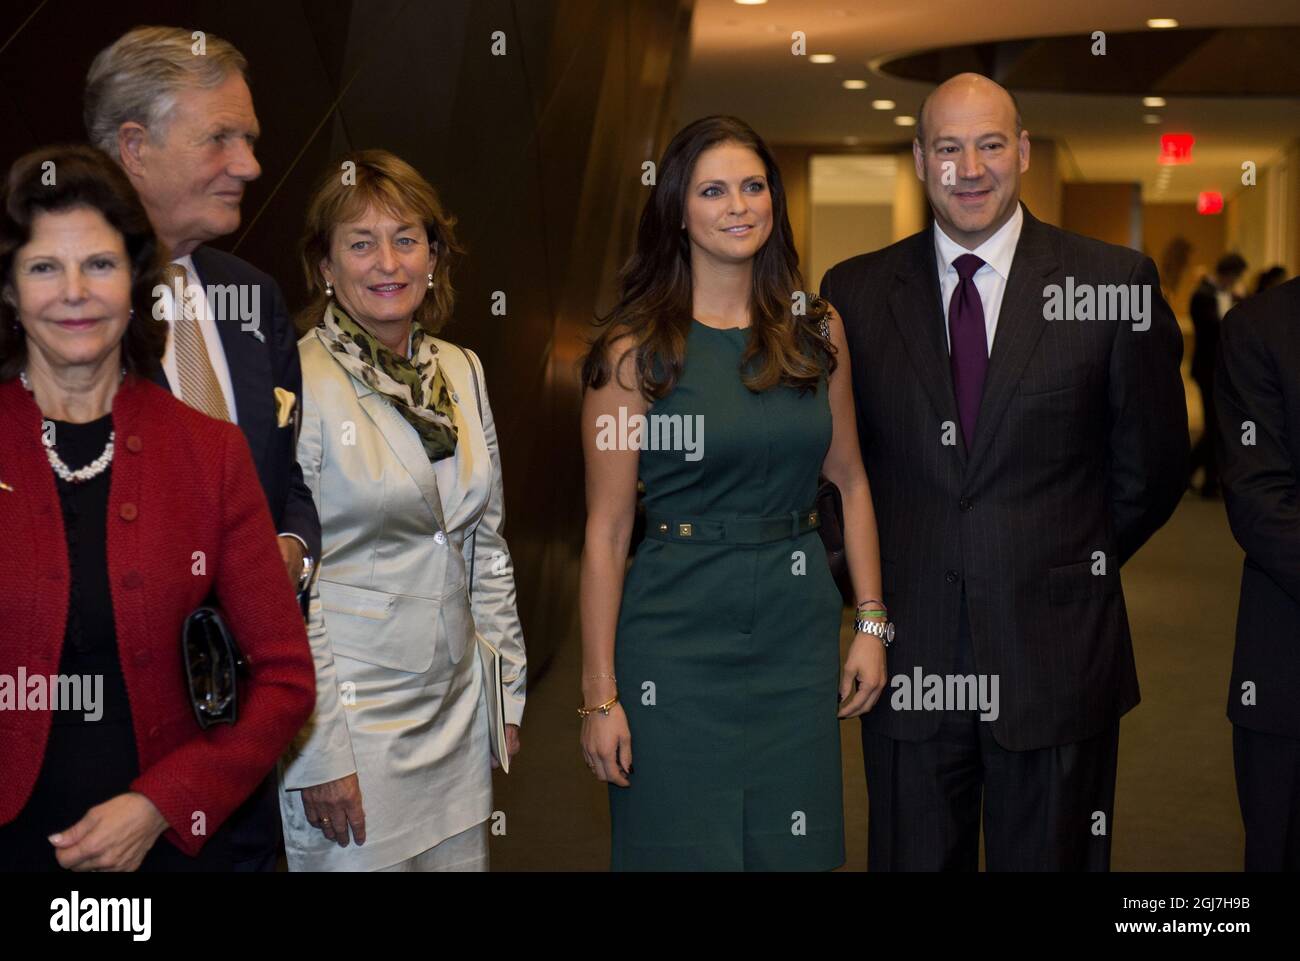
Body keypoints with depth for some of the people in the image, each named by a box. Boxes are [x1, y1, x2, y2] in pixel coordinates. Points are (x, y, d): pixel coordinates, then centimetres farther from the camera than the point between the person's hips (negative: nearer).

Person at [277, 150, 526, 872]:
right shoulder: (299, 382, -12)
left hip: (457, 715, 6)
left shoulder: (462, 372, 7)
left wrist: (507, 691, 13)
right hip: (350, 711, -6)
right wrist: (320, 751, -15)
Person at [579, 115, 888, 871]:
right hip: (679, 633, -3)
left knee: (792, 849, 13)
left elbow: (850, 482, 11)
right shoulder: (636, 350, -7)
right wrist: (599, 695, -8)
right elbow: (607, 532, -7)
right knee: (684, 844, 7)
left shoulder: (816, 331, 4)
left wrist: (872, 622, 4)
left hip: (797, 629, 4)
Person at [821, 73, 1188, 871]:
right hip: (910, 655, 2)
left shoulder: (1115, 282, -3)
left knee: (1050, 857, 11)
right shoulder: (855, 292, 2)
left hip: (1057, 652, -1)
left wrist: (1072, 565, 11)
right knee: (912, 856, 12)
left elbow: (1152, 466, 4)